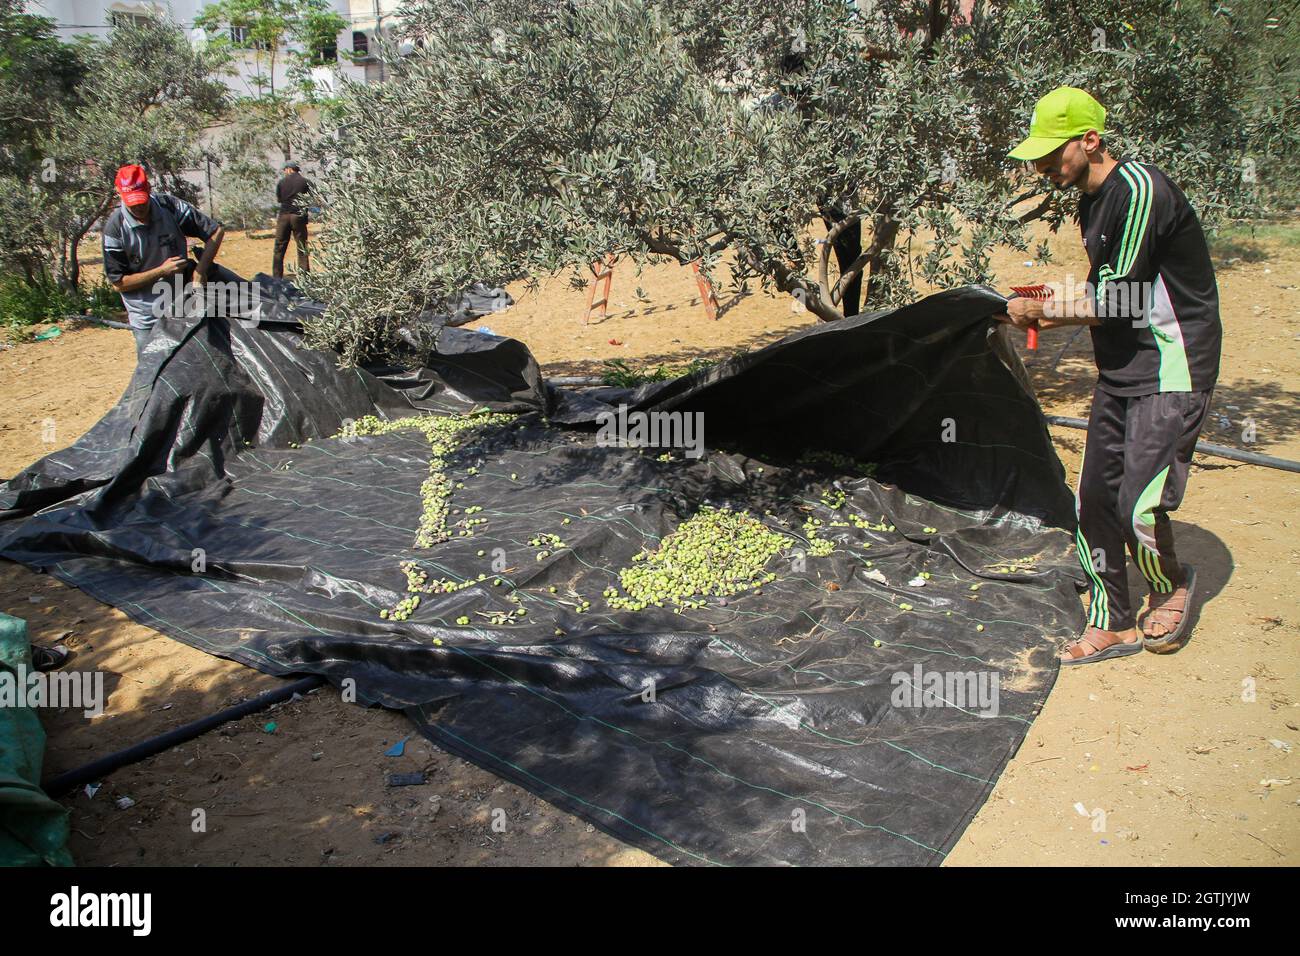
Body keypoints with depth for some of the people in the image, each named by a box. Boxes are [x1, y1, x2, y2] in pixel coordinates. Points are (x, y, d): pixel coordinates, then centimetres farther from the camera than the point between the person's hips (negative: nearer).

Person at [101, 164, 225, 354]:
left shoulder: (169, 207, -10)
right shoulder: (114, 229, -13)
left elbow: (216, 230, -5)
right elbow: (118, 283, -9)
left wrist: (200, 270, -15)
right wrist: (162, 271, -18)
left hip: (183, 310, 2)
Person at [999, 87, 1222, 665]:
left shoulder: (1140, 189, -19)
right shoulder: (1092, 201, 11)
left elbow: (1115, 299, -20)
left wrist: (1040, 308, -8)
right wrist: (1049, 315, 6)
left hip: (1172, 372, -9)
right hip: (1119, 372, 9)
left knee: (1139, 508, -13)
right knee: (1095, 500, 8)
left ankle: (1173, 586, 20)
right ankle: (1113, 624, 21)